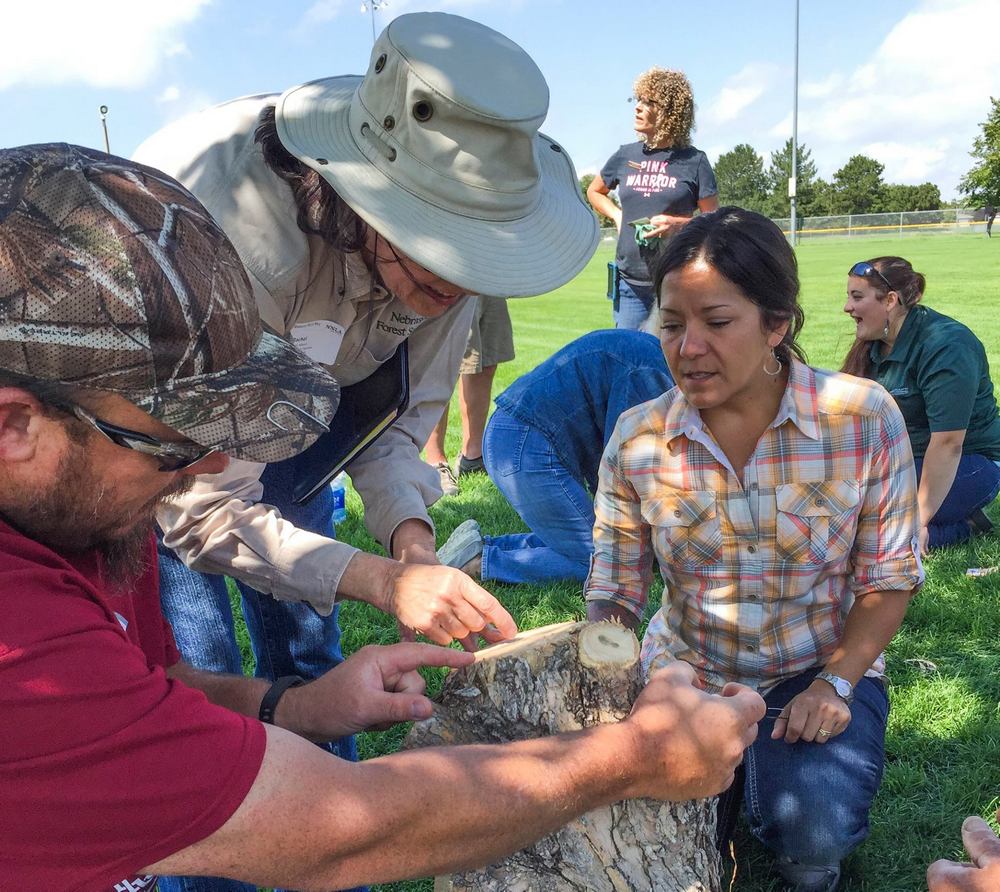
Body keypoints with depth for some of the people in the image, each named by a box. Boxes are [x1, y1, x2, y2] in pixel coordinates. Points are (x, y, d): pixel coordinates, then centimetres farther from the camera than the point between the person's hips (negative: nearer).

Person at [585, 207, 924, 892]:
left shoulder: (866, 418, -16)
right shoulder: (637, 439, -12)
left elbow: (889, 578, -6)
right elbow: (614, 596, -7)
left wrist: (834, 683, -17)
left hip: (822, 673, -1)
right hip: (686, 672, 2)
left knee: (813, 836, -24)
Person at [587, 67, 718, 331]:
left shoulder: (693, 161, -1)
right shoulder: (626, 156, 8)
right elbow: (594, 191, 25)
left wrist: (679, 223, -15)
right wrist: (617, 215, 8)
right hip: (630, 281, 3)